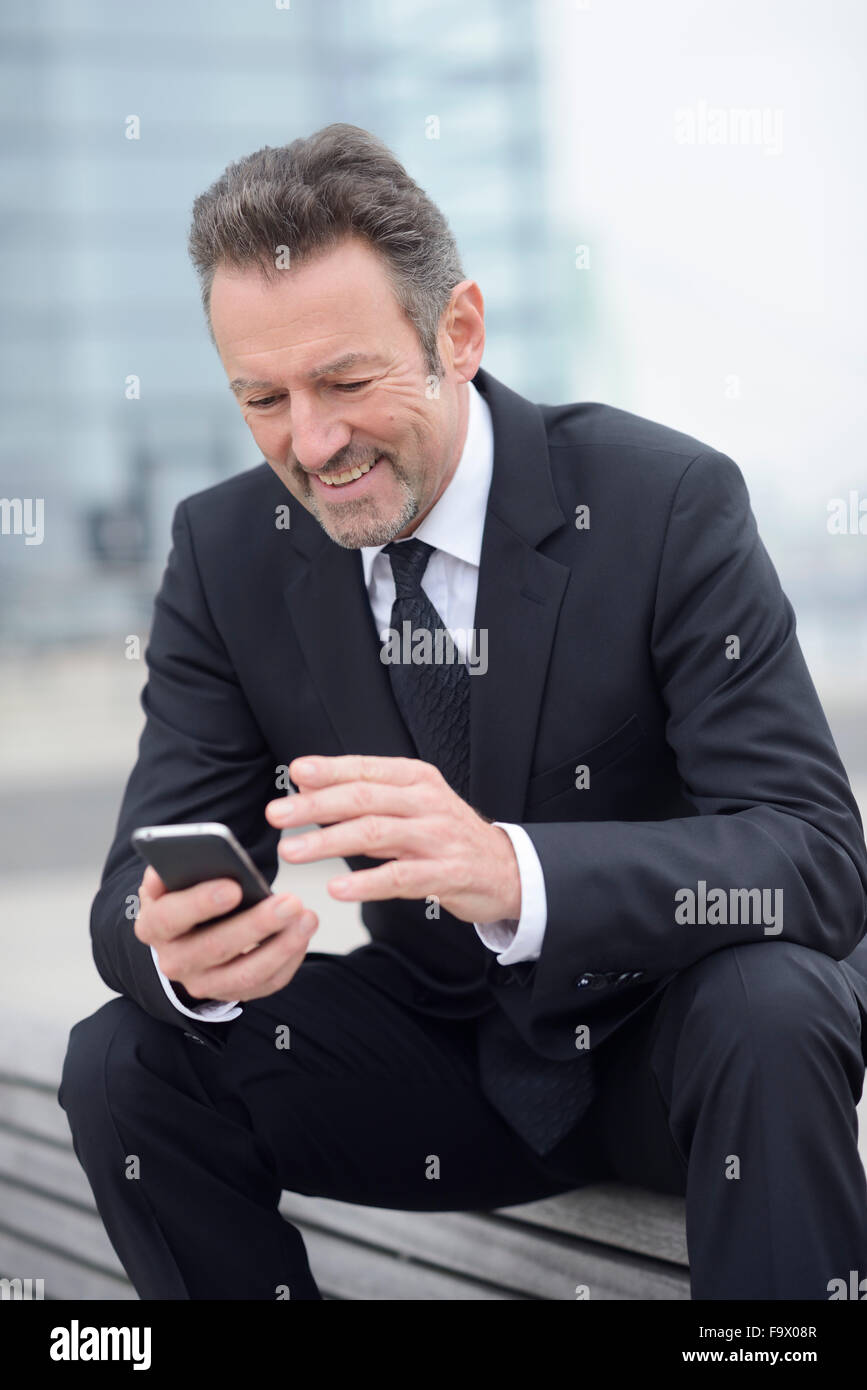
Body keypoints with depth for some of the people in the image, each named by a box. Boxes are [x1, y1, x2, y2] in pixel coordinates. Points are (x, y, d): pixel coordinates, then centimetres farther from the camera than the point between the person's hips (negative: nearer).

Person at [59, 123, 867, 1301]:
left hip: (668, 1031, -3)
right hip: (447, 1049, 3)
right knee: (121, 1065, -18)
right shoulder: (227, 551, -6)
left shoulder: (668, 501, -18)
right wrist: (182, 951, -35)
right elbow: (147, 874, -8)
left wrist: (513, 871, -44)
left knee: (769, 1003, -35)